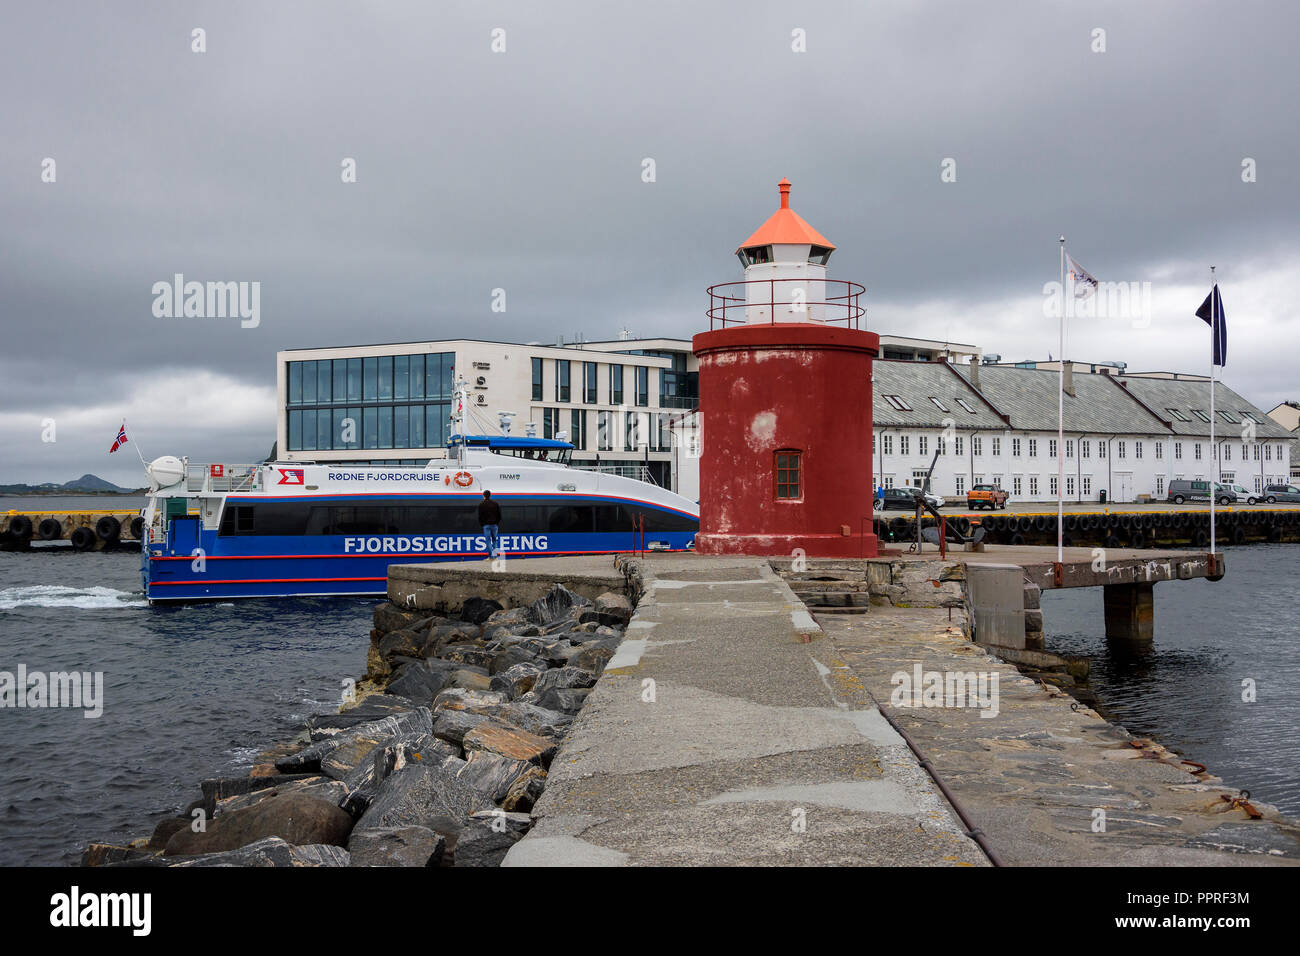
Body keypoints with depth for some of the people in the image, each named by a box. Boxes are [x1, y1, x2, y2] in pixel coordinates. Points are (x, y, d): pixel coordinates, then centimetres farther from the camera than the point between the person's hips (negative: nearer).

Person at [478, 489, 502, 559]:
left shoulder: (481, 504, -2)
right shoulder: (495, 504, 5)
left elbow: (480, 516, -1)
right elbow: (499, 515, 7)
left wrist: (481, 524, 11)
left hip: (486, 525, -2)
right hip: (494, 525, 2)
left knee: (488, 540, 0)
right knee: (495, 540, 12)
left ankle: (491, 555, -5)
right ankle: (495, 554, 6)